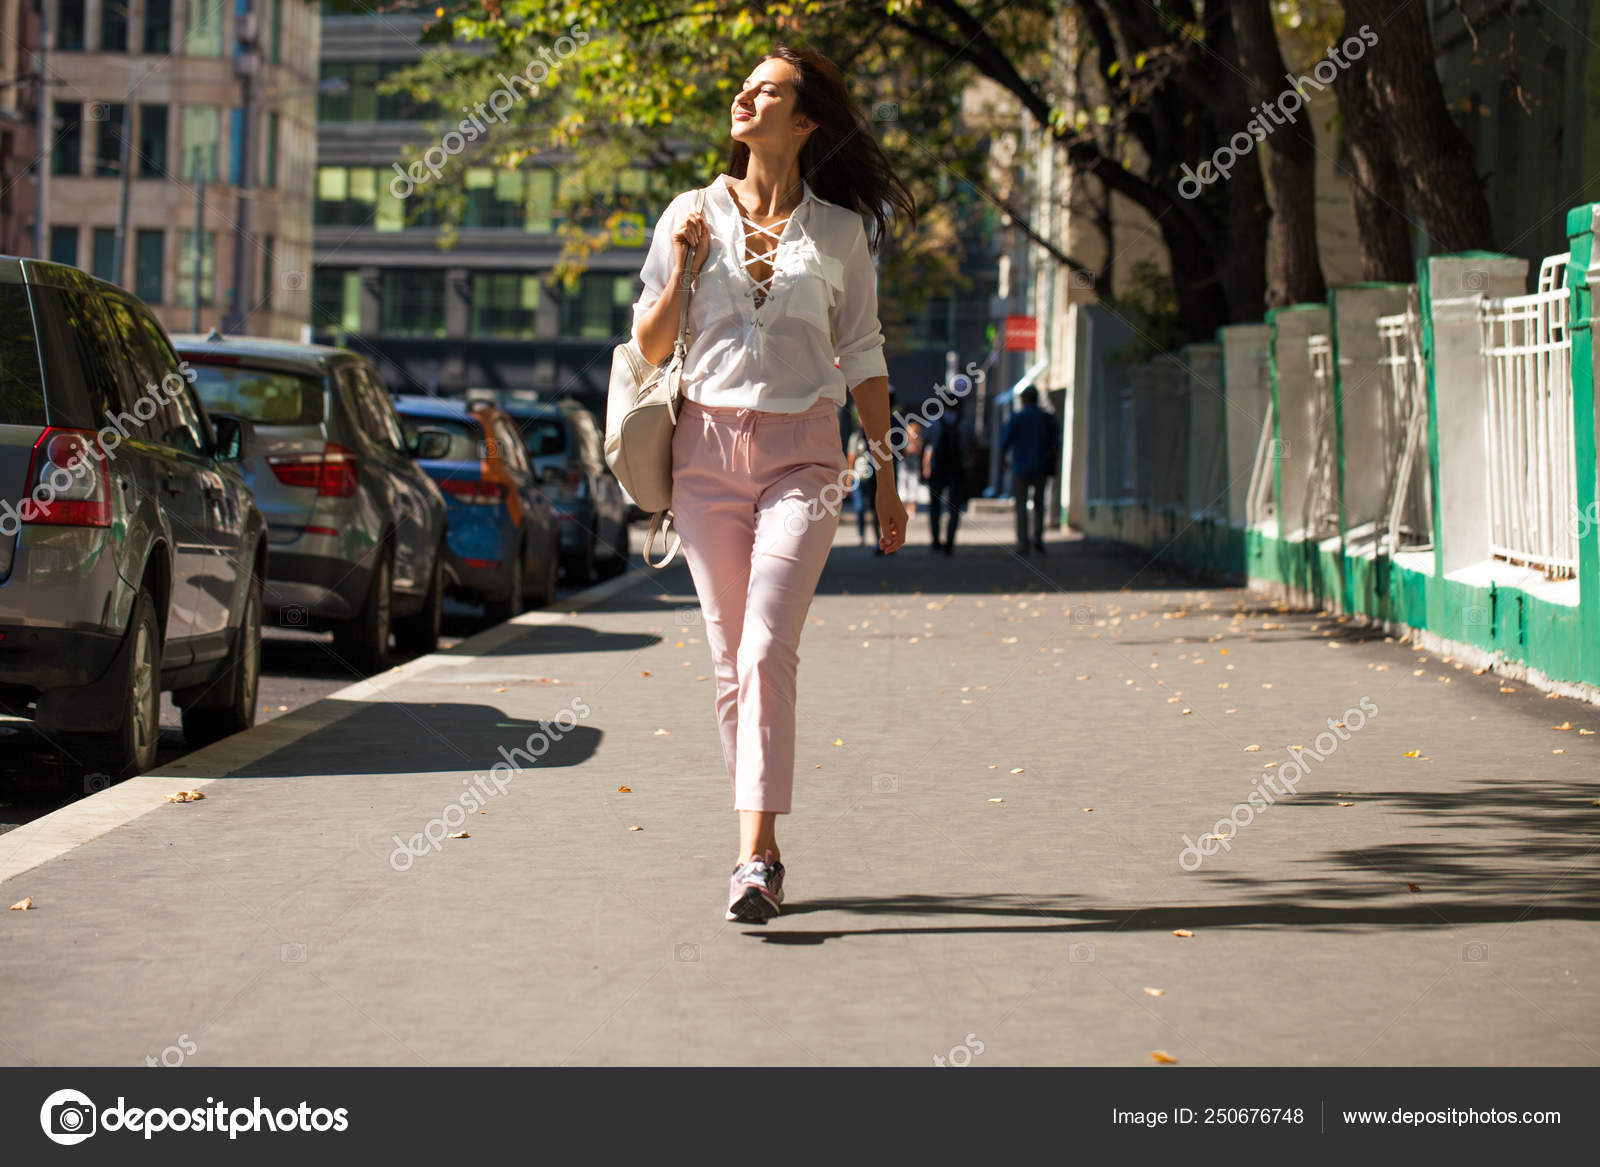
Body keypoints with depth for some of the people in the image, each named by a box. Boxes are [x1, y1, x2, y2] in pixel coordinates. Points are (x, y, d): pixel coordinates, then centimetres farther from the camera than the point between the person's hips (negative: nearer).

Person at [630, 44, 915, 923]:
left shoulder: (838, 231, 5)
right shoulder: (691, 215, 7)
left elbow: (861, 356, 10)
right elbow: (648, 349, 8)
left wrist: (885, 473, 8)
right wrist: (680, 268, -8)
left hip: (803, 453, -2)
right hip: (709, 446, 2)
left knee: (767, 648, -17)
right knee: (732, 659, 4)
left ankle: (755, 859, -21)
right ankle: (761, 848, 14)